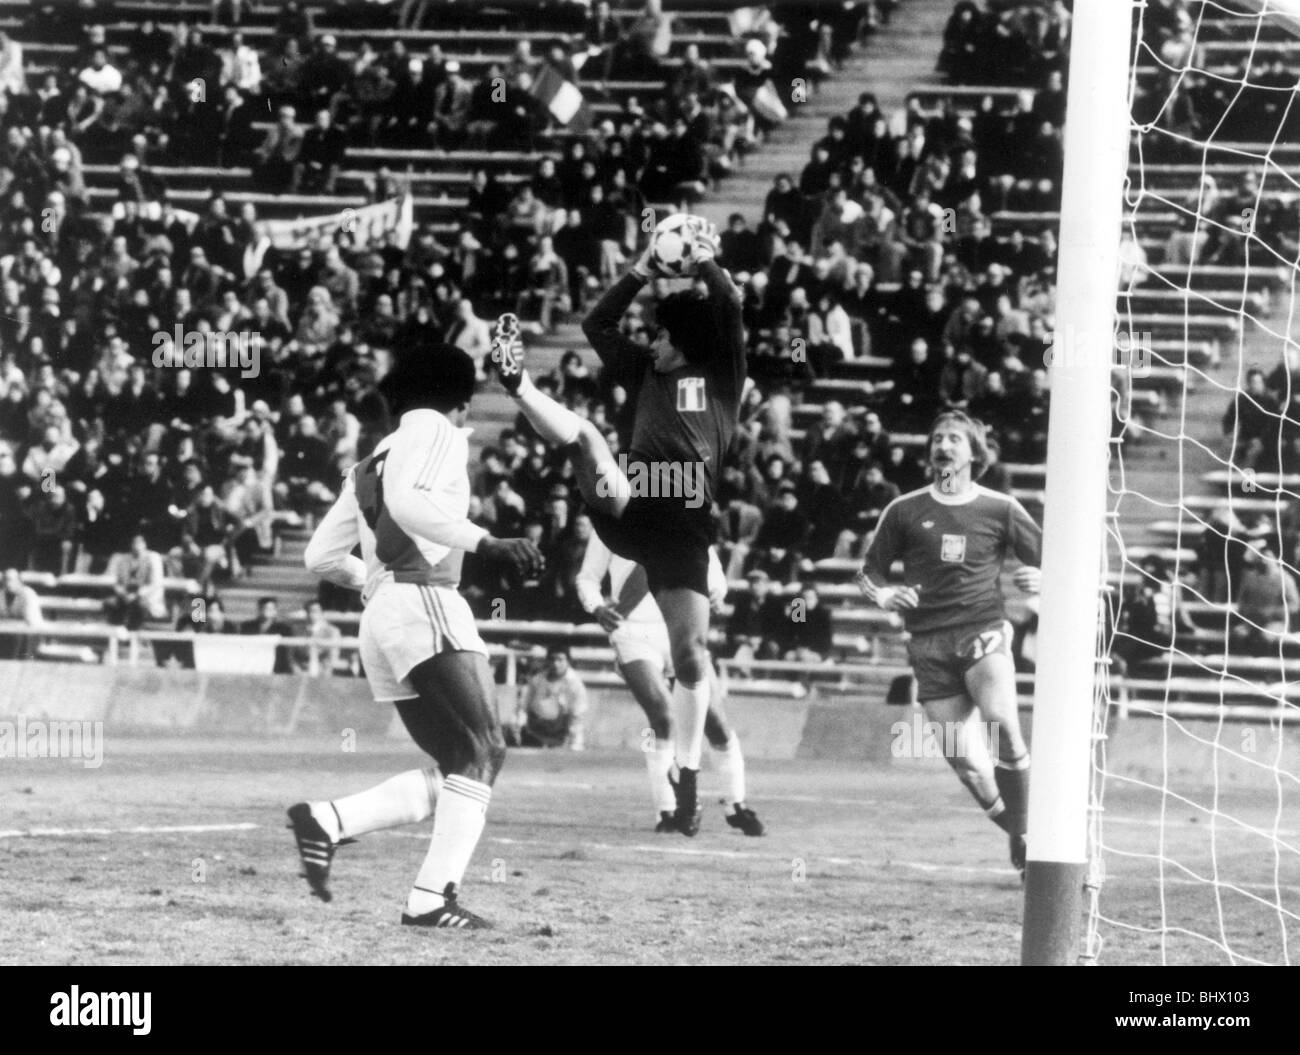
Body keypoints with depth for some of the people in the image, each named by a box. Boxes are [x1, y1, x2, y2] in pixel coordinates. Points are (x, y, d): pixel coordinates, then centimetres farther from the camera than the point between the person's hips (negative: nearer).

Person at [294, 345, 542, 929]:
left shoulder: (370, 463, 27)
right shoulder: (433, 429, 4)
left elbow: (321, 556, 24)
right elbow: (407, 501, -17)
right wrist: (485, 542, -21)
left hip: (379, 619, 9)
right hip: (425, 605, -9)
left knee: (458, 766, 9)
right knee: (482, 752, -11)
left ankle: (327, 821, -4)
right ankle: (432, 897, -21)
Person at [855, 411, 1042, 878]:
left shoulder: (1000, 510, 8)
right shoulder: (904, 511, 11)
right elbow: (869, 572, 16)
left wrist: (1041, 581, -10)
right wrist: (883, 595, -6)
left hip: (983, 629, -2)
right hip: (929, 642, 2)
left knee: (1001, 721, -28)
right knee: (968, 764, -4)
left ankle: (1024, 833, -17)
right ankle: (1019, 835, 16)